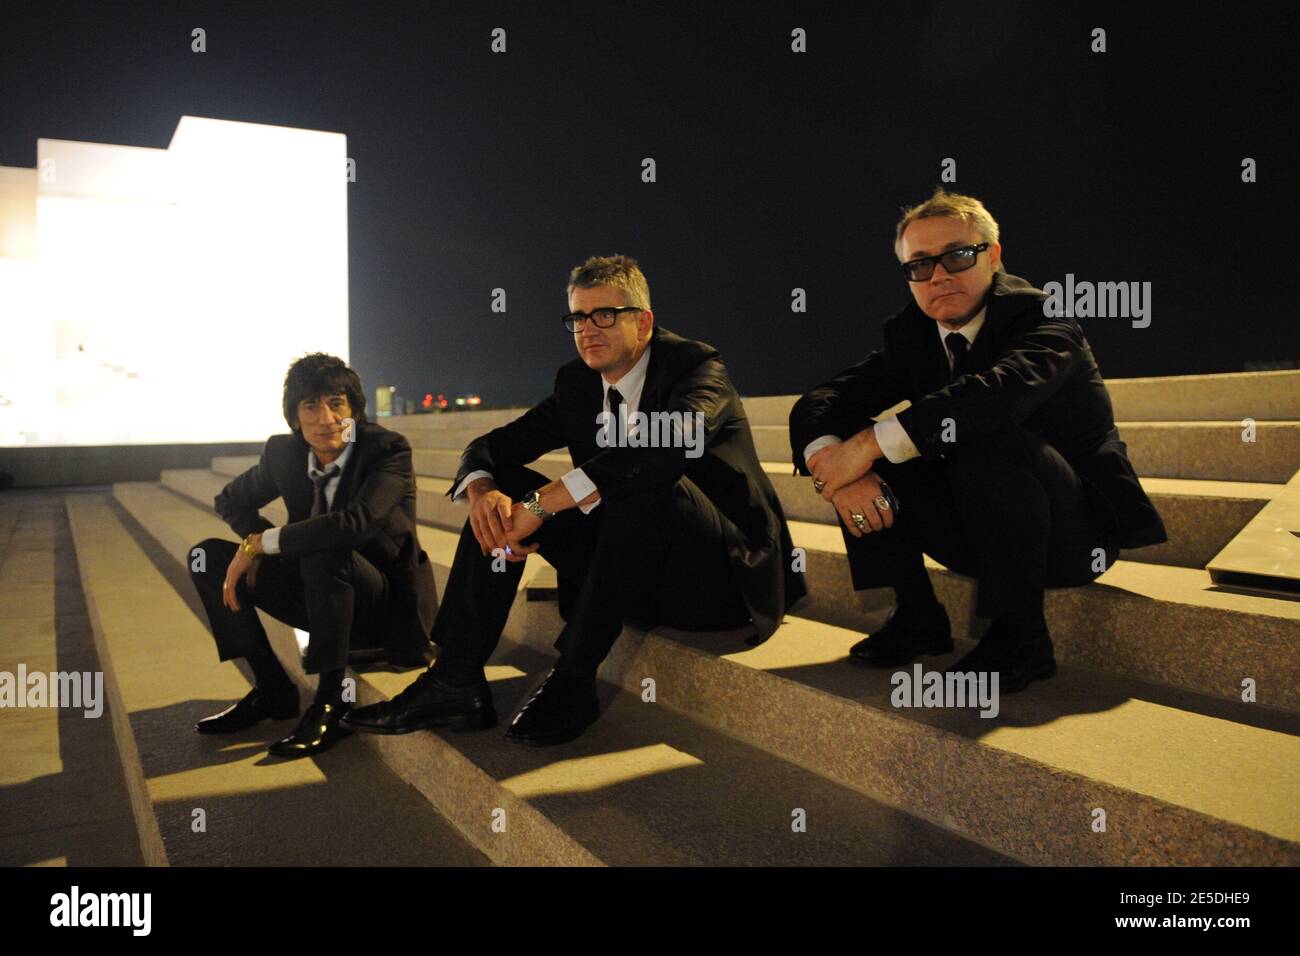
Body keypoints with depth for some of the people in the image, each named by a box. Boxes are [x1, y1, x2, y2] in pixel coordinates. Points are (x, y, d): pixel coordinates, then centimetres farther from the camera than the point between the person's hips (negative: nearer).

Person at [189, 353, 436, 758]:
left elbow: (355, 522, -37)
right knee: (209, 556, -1)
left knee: (325, 553, -36)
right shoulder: (284, 452, -3)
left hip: (389, 605, -6)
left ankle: (330, 702, -21)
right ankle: (272, 689, 3)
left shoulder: (389, 449, -20)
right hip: (325, 597, 7)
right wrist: (258, 542, -7)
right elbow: (230, 500, 15)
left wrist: (263, 542, -27)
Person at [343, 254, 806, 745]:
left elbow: (671, 443, -34)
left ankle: (573, 681, -26)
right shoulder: (577, 382, 7)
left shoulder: (698, 367, -12)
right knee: (502, 491, -6)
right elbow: (490, 447, 5)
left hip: (723, 574, -6)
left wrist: (541, 503, -36)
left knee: (646, 483, -35)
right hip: (633, 582, 6)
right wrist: (481, 489, -21)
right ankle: (456, 682, -12)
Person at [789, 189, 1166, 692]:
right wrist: (833, 462, -31)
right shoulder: (909, 334, 1)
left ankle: (1020, 633, -18)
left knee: (987, 443, -35)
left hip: (1074, 529, -5)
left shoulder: (1043, 316, -16)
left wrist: (871, 443, -41)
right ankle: (917, 615, -2)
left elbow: (1002, 392, -39)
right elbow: (816, 405, -8)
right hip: (977, 532, 6)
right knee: (844, 434, -10)